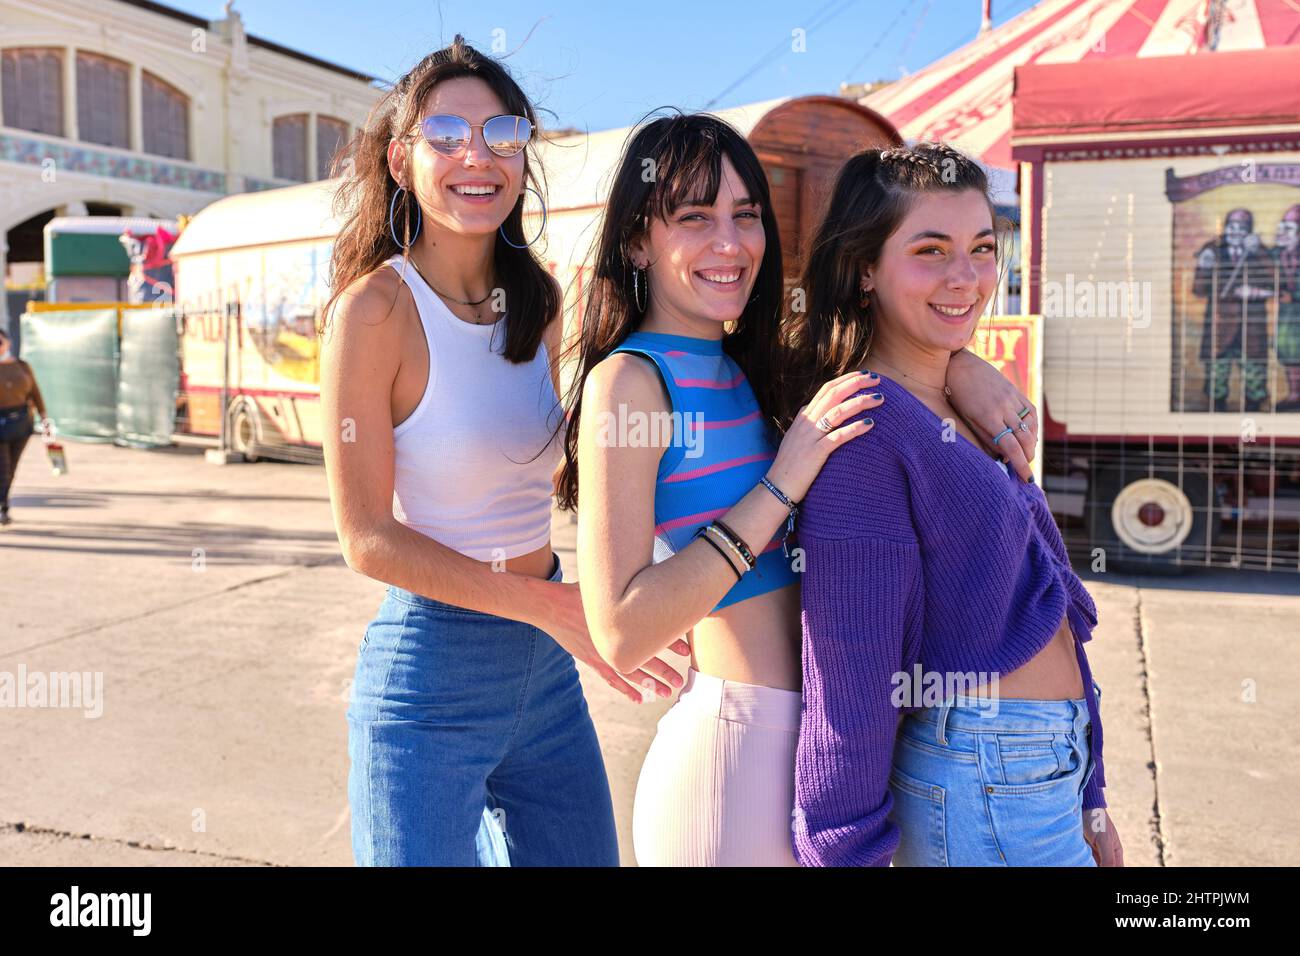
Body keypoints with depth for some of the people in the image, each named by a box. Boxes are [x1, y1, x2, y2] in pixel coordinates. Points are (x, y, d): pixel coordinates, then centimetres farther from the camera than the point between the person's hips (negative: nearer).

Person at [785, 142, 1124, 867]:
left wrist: (1085, 799, 16)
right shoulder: (868, 433, -20)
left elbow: (1034, 606, 12)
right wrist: (846, 851, -16)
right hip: (986, 797, -8)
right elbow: (850, 675, -20)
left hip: (1050, 771, 8)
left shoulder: (964, 410, 7)